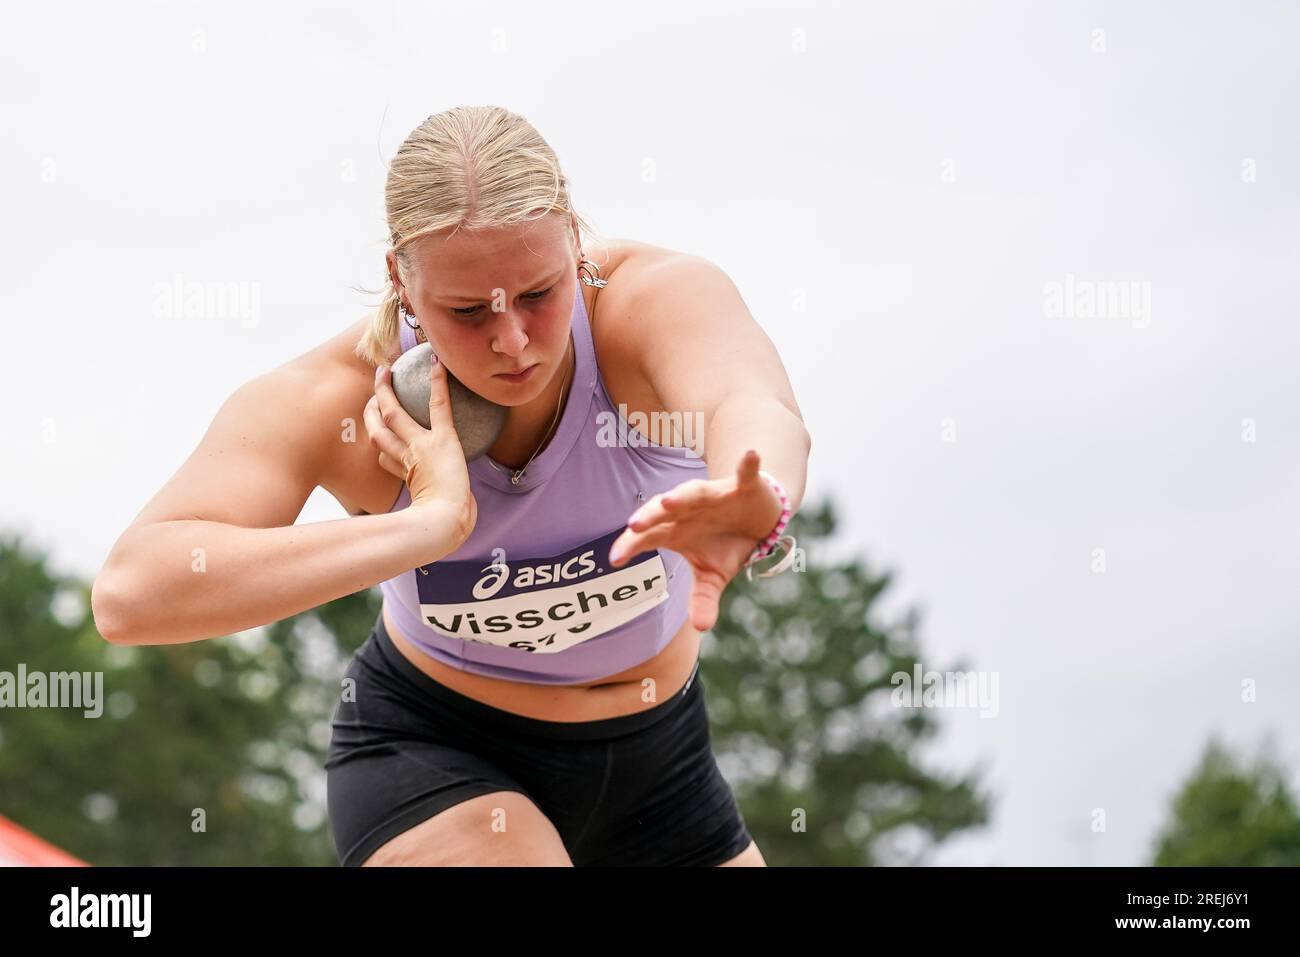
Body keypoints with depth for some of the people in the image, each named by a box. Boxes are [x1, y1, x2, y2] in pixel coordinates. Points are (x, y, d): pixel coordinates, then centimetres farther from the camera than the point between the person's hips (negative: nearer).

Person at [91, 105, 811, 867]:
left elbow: (755, 405, -53)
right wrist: (428, 525, -48)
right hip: (432, 753, -2)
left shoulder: (657, 299, -28)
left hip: (657, 755, 3)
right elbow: (128, 595, -42)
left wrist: (754, 507, -79)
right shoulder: (336, 398, -27)